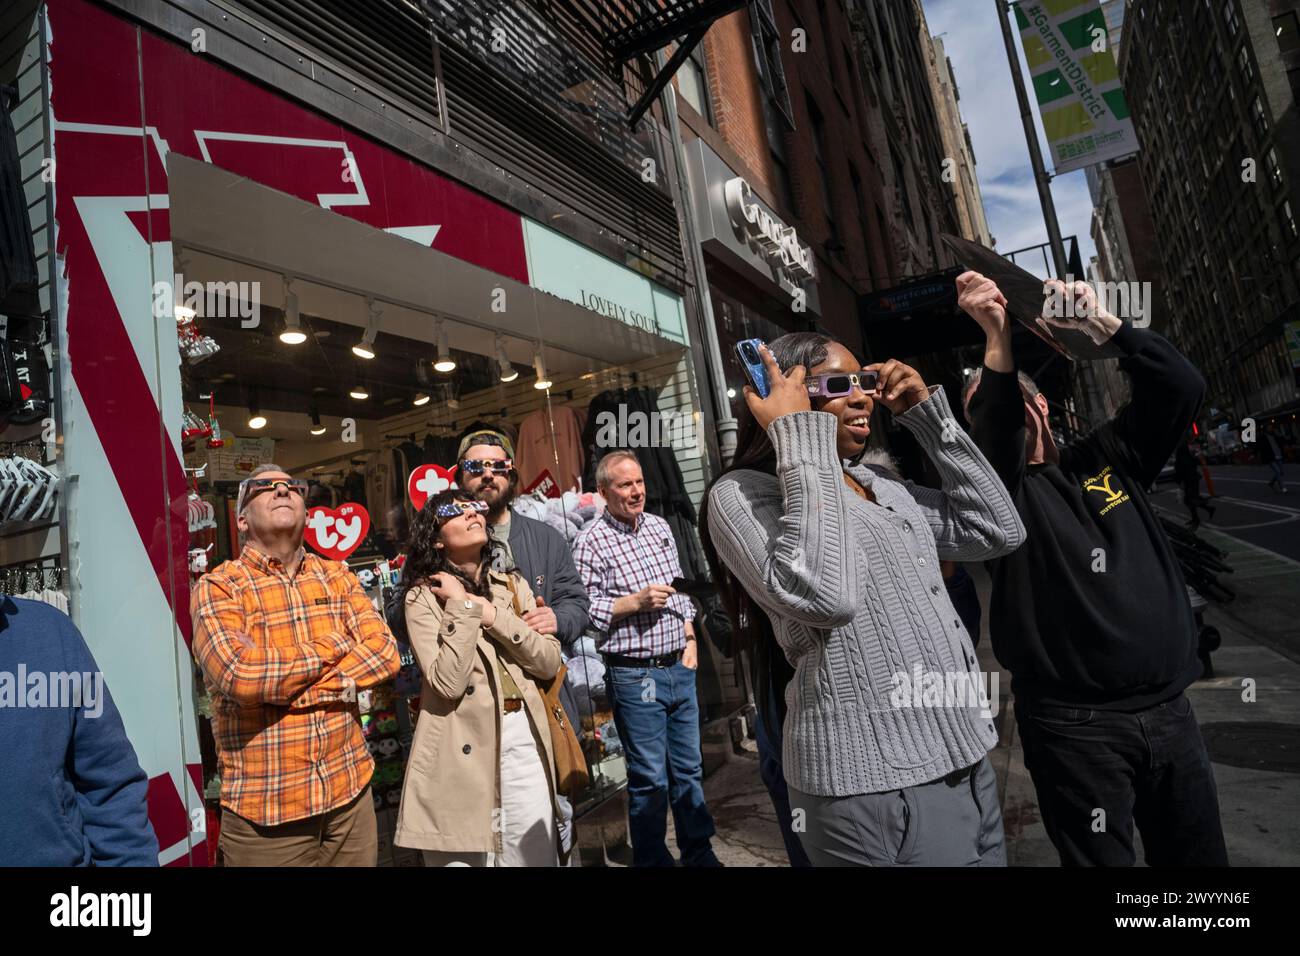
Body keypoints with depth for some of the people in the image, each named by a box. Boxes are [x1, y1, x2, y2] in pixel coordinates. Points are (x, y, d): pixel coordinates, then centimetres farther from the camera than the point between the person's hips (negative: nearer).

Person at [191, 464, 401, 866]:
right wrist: (331, 648, -10)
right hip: (263, 807, -3)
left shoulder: (337, 576, 6)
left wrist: (291, 692, -15)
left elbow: (384, 652, -5)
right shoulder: (217, 588, -6)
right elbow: (240, 675, -22)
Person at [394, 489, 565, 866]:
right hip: (464, 751, -4)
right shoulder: (423, 596, -5)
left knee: (538, 855, 12)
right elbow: (448, 683, -17)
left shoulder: (512, 584, 9)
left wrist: (491, 614, -9)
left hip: (525, 740, 4)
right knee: (466, 856, 8)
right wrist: (462, 608, -16)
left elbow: (549, 663, -1)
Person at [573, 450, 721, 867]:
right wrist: (636, 602, -18)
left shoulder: (660, 527, 9)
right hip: (634, 676, -6)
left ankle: (699, 852, 34)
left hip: (680, 668, 6)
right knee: (650, 779, 5)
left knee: (689, 769, 17)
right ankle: (651, 859, 26)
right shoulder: (591, 541, -10)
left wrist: (690, 638, 7)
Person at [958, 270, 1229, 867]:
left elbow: (1181, 386, 0)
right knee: (1102, 860, 6)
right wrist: (997, 336, -32)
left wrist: (1099, 323, -10)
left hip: (1170, 708, 5)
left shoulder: (1105, 459, 11)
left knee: (1198, 856, 19)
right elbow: (994, 426, -24)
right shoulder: (998, 486, -3)